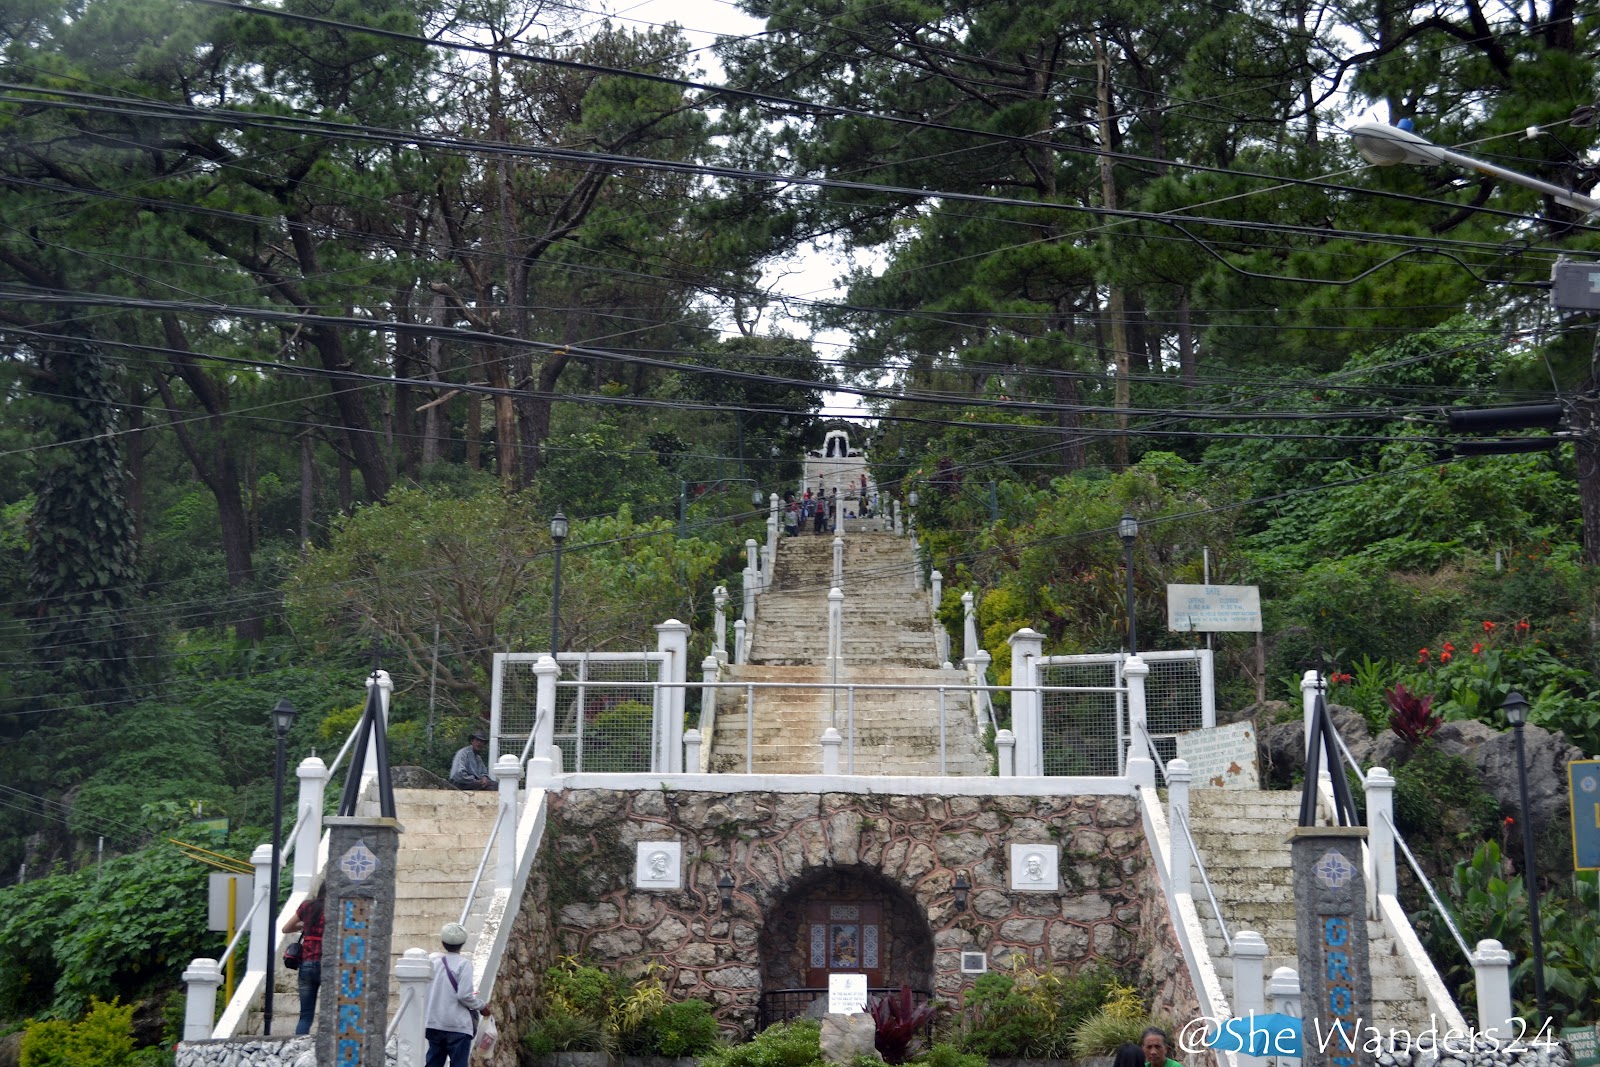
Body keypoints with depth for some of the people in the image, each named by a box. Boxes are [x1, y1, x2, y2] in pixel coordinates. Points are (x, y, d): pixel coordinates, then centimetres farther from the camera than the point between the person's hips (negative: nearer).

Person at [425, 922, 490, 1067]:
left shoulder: (432, 960, 5)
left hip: (434, 1023, 5)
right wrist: (481, 1006, 0)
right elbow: (465, 995, -16)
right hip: (457, 1025, -5)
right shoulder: (463, 963, -10)